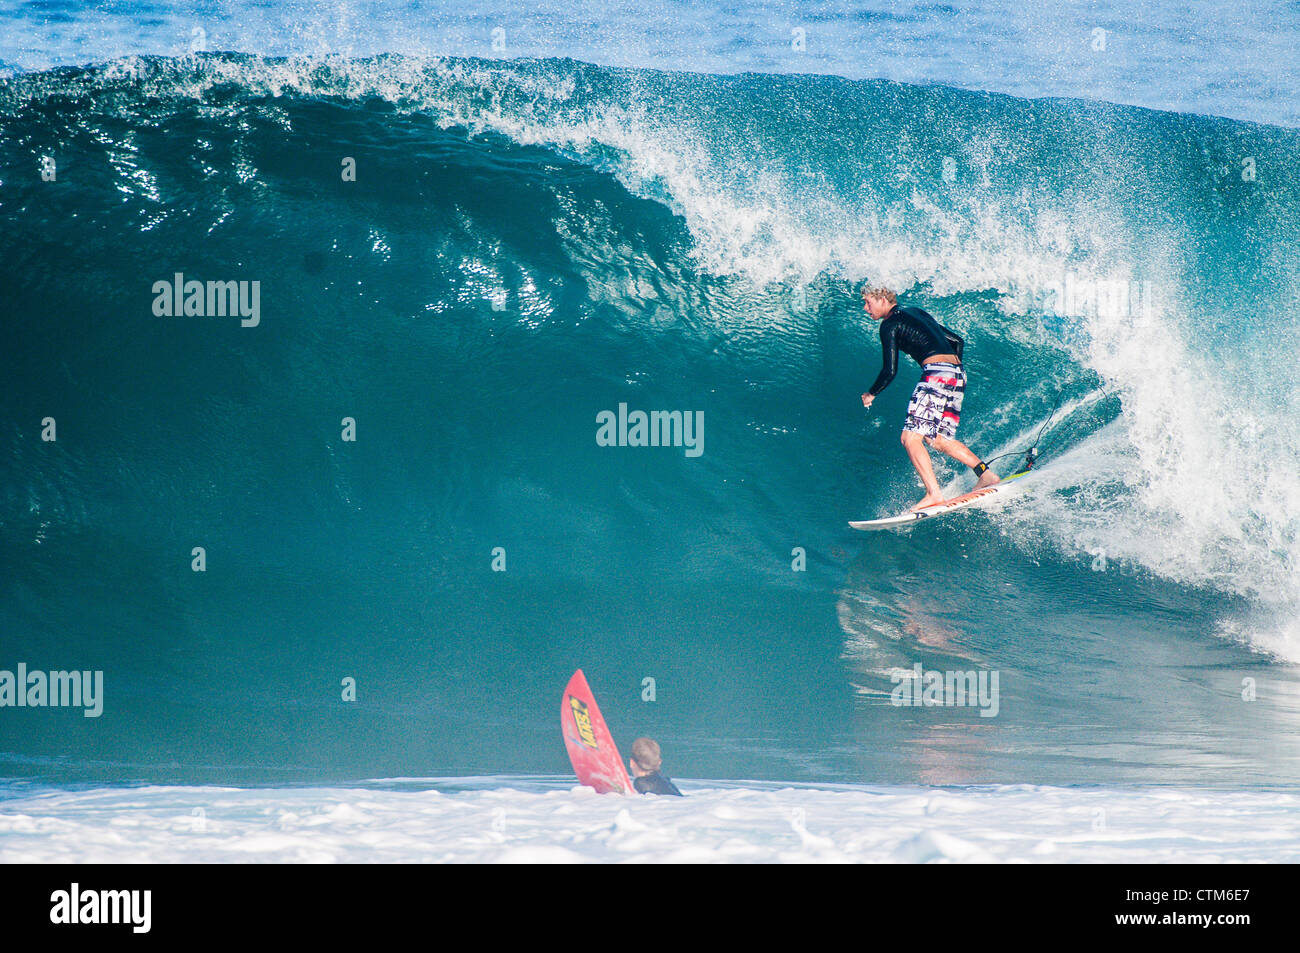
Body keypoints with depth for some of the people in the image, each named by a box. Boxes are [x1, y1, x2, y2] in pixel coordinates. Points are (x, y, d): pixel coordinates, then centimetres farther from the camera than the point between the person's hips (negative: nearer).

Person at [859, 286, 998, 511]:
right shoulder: (917, 313, 25)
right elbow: (958, 340, 29)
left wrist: (871, 394, 11)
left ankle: (934, 494, -20)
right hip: (958, 375, 9)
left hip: (937, 374, -9)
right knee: (937, 438, 14)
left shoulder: (889, 324, 1)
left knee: (911, 437, -10)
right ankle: (987, 474, 7)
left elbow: (890, 371, -5)